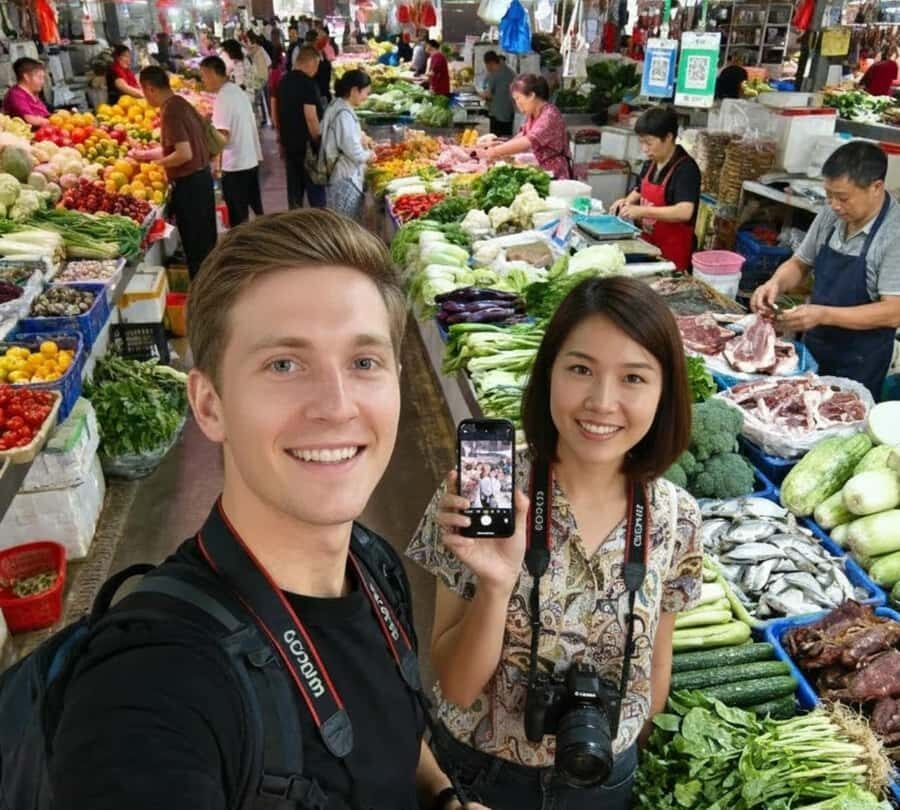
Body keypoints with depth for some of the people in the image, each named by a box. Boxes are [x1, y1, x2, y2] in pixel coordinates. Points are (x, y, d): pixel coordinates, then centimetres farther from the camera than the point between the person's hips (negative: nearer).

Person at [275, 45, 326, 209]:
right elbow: (311, 117, -22)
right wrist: (319, 141, -12)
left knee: (294, 188, 13)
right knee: (316, 189, 1)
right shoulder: (307, 83, -16)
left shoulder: (284, 81, 8)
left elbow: (277, 113, 16)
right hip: (307, 144, -8)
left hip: (288, 143, 8)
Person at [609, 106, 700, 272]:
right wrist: (627, 201, 3)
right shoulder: (650, 164, 5)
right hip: (649, 245, 7)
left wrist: (642, 211, -34)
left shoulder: (686, 169, -18)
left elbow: (685, 212, -31)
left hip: (673, 252, -7)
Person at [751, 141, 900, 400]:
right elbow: (800, 264, 11)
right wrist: (776, 283, -11)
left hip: (859, 364, -6)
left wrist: (823, 315, -32)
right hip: (812, 348, 6)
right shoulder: (831, 216, -1)